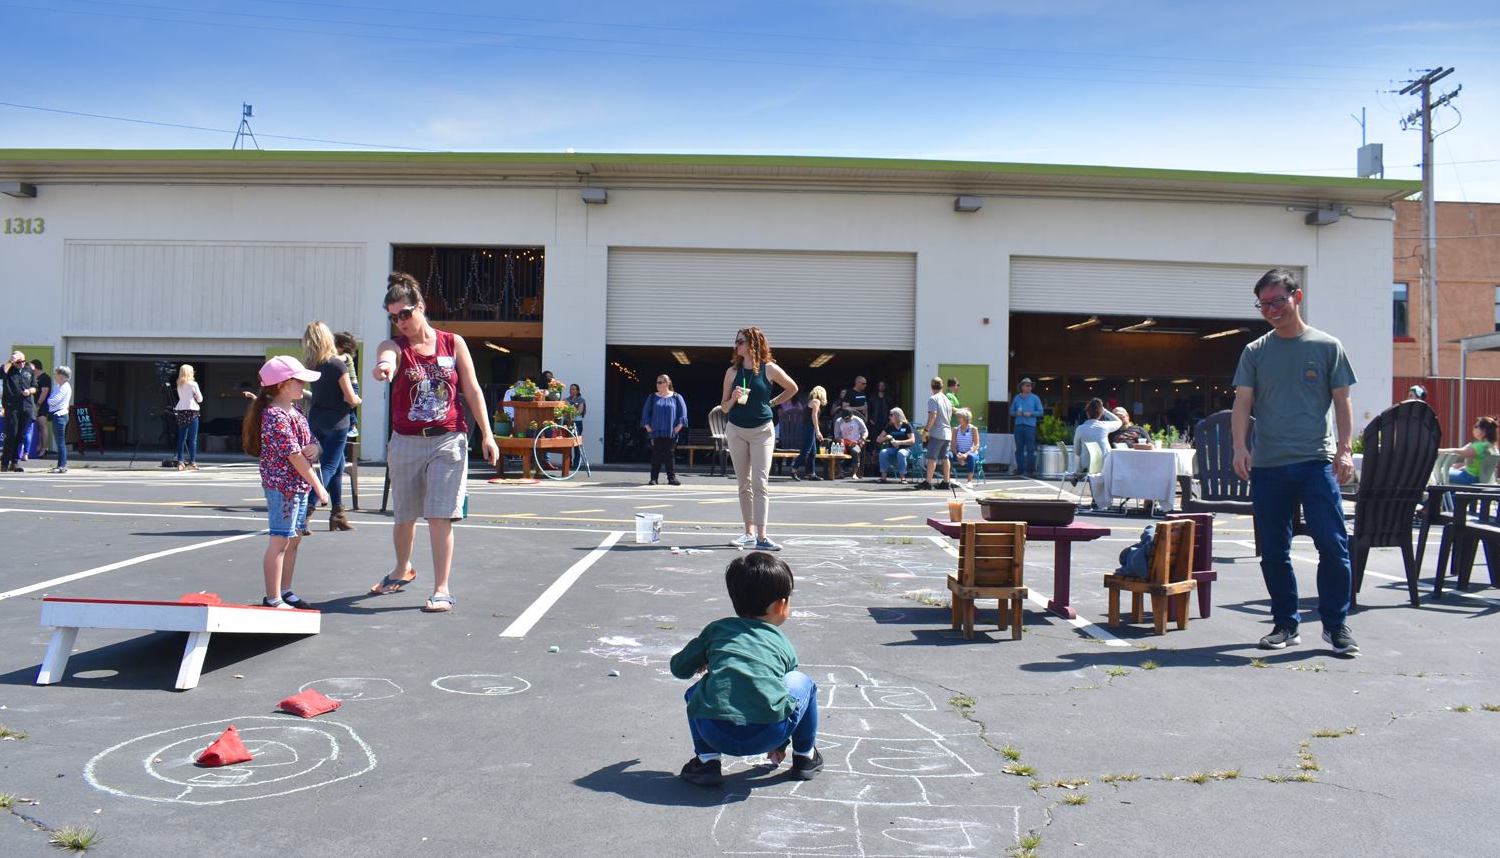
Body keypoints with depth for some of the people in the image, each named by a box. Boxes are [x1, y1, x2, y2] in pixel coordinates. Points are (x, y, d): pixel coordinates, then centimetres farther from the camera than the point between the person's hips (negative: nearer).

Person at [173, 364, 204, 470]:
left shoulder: (179, 385, 10)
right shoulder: (193, 384, -5)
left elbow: (181, 397, 14)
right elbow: (200, 399, 0)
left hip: (180, 411, 5)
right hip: (191, 411, -5)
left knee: (181, 438, 8)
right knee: (193, 438, -2)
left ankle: (180, 462, 7)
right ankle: (192, 462, -5)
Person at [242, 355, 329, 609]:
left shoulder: (295, 413, 13)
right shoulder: (275, 416, -16)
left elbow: (307, 446, 21)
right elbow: (293, 455, -19)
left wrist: (314, 449, -5)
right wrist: (318, 486, -15)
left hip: (299, 485, 9)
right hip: (282, 485, -9)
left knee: (294, 539, 15)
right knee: (281, 540, -5)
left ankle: (285, 592, 25)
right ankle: (272, 599, 2)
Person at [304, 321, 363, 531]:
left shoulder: (312, 365, 3)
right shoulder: (338, 364, -15)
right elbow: (350, 398, -14)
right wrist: (358, 401, 6)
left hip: (316, 419, 6)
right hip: (336, 422, -6)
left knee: (337, 464, 19)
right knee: (329, 467, -3)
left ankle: (338, 514, 24)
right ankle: (305, 512, -16)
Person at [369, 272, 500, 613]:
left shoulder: (453, 343, 2)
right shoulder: (394, 347, 0)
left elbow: (472, 390, 5)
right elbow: (386, 361, -26)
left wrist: (486, 434, -1)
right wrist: (384, 367, -52)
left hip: (448, 441, -2)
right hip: (406, 443, 2)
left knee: (440, 517, -7)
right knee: (404, 516, 16)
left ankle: (442, 590, 0)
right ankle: (402, 570, 42)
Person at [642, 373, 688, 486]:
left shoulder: (676, 397, 6)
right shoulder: (652, 397, 10)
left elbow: (683, 412, 2)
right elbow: (646, 412, 11)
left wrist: (679, 425, -7)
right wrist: (647, 425, 0)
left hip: (671, 432, -1)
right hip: (656, 432, 1)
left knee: (670, 454, 0)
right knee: (656, 455, 0)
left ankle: (672, 478, 6)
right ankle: (654, 478, 3)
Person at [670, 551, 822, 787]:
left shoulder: (717, 629, 22)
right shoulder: (784, 644, 23)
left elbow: (679, 668, 24)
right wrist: (780, 744, 53)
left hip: (716, 734, 1)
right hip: (768, 734, 0)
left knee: (696, 693, 33)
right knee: (802, 683, 26)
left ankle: (707, 760, 19)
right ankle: (804, 756, 35)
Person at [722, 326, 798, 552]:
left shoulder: (769, 369, -4)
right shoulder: (732, 371, 3)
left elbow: (792, 388, 12)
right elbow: (724, 407, 7)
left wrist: (772, 403, 8)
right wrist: (734, 399, -13)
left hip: (762, 431, -3)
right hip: (736, 430, 3)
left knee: (759, 483, -10)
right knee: (744, 484, 8)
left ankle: (761, 536, -13)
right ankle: (749, 532, 15)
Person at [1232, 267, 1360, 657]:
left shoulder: (1327, 347, 7)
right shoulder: (1254, 352, 10)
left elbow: (1342, 402, 6)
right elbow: (1242, 402, 5)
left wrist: (1344, 449, -5)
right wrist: (1240, 446, -10)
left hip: (1317, 461, -2)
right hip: (1267, 465, 2)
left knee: (1333, 544, -7)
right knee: (1273, 551, 6)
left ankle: (1336, 624, 6)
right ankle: (1285, 624, 17)